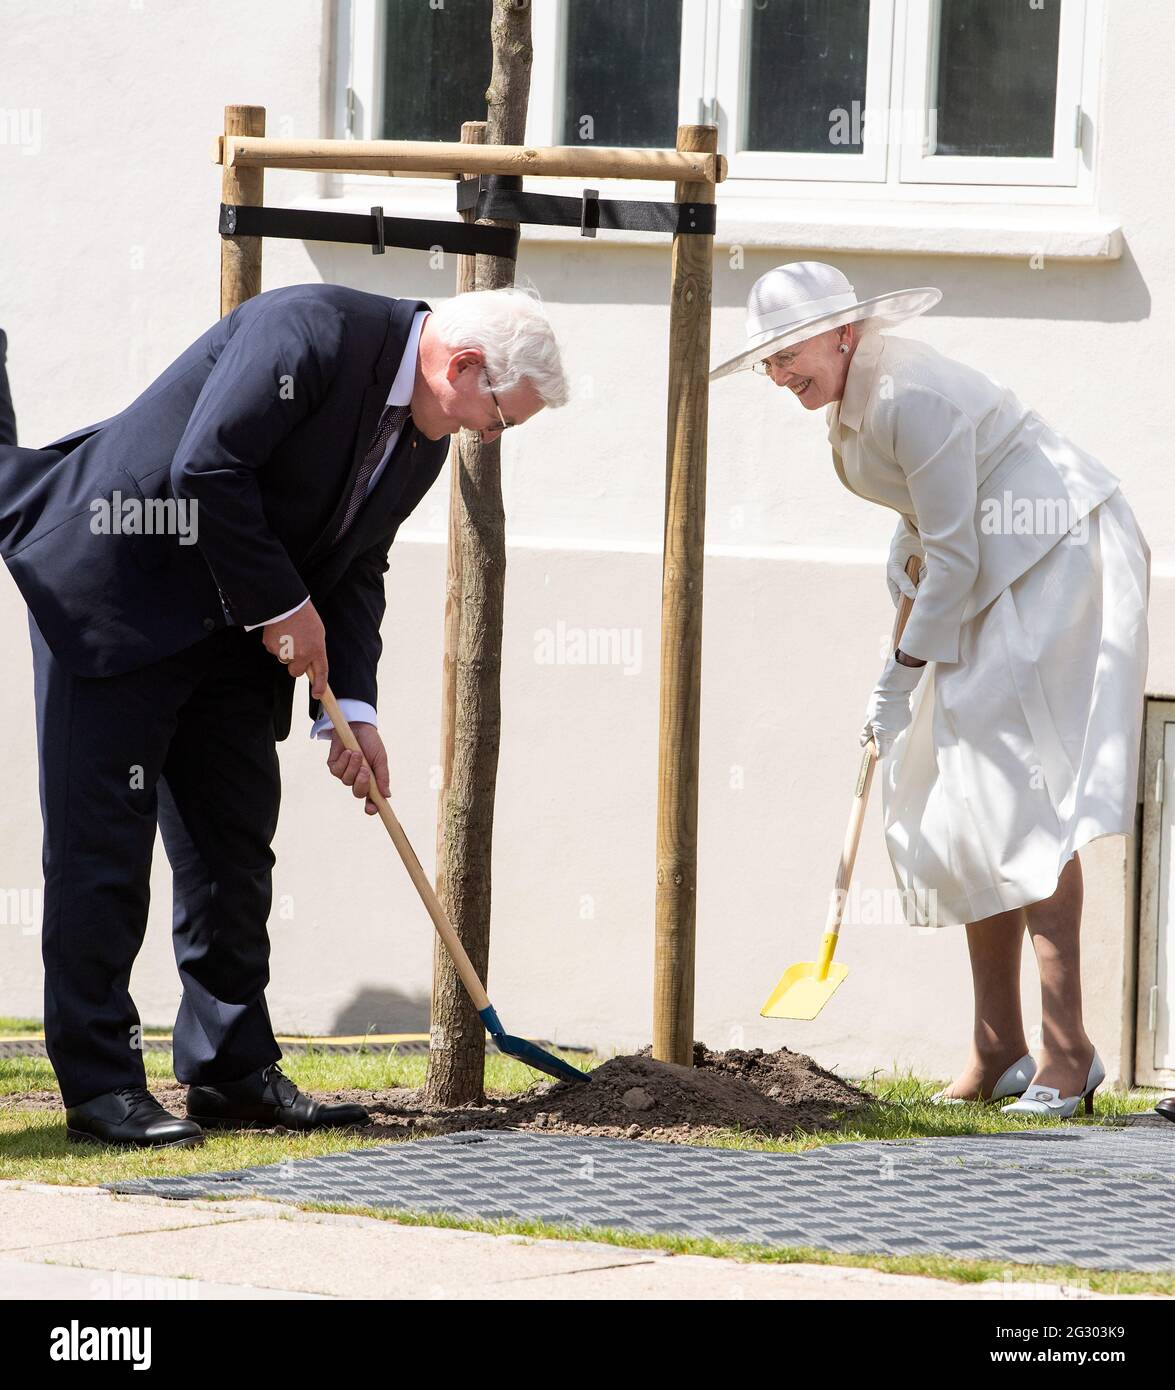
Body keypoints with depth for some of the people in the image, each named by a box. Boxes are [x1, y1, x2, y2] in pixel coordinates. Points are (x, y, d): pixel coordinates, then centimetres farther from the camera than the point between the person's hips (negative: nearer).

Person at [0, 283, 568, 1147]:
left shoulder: (423, 441, 7)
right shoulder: (313, 333, -21)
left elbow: (357, 571, 11)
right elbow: (207, 471, -25)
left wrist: (352, 708, -1)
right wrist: (284, 604, -18)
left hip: (230, 632, 9)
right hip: (114, 587, -9)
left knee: (236, 841, 7)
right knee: (103, 839, -7)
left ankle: (234, 1072, 12)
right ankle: (99, 1083, -5)